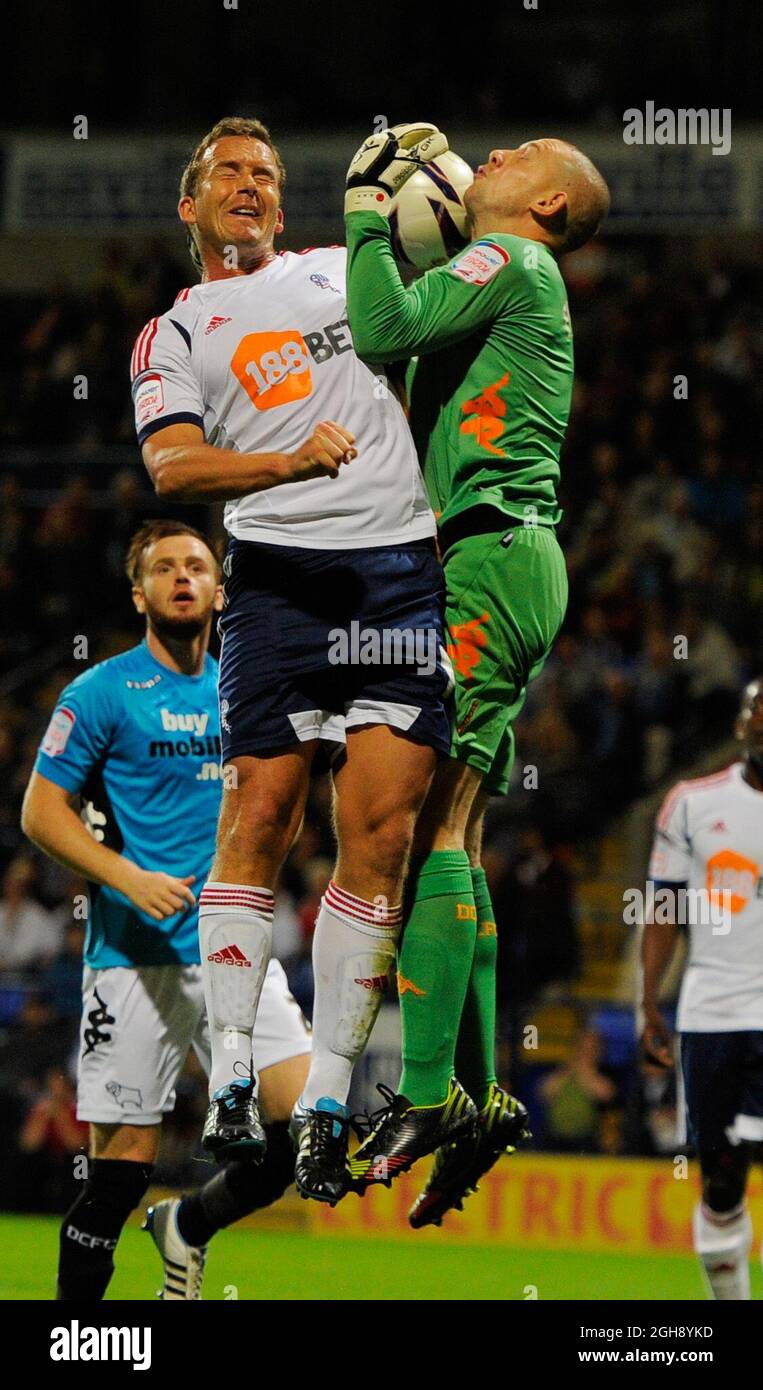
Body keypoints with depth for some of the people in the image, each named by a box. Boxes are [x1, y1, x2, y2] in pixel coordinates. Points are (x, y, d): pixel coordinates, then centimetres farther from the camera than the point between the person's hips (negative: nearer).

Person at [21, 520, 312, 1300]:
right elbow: (41, 812, -4)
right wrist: (130, 879, -16)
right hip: (135, 956, -5)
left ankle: (190, 1228, 19)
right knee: (124, 1160, -5)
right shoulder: (101, 694, -2)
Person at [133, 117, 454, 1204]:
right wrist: (293, 461, -22)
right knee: (261, 817, -9)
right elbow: (172, 465, -5)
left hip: (403, 571, 2)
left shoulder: (342, 269, 23)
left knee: (381, 833, -6)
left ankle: (327, 1103, -4)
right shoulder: (174, 335, 13)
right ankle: (231, 1081, -3)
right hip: (282, 572, -2)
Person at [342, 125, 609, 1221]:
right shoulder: (518, 287, 27)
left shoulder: (510, 261, -4)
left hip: (489, 557, -10)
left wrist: (368, 208, -4)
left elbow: (384, 330, -17)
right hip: (504, 565, 10)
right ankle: (479, 1097, 2)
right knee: (453, 837, 6)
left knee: (430, 821, -15)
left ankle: (428, 1097, -21)